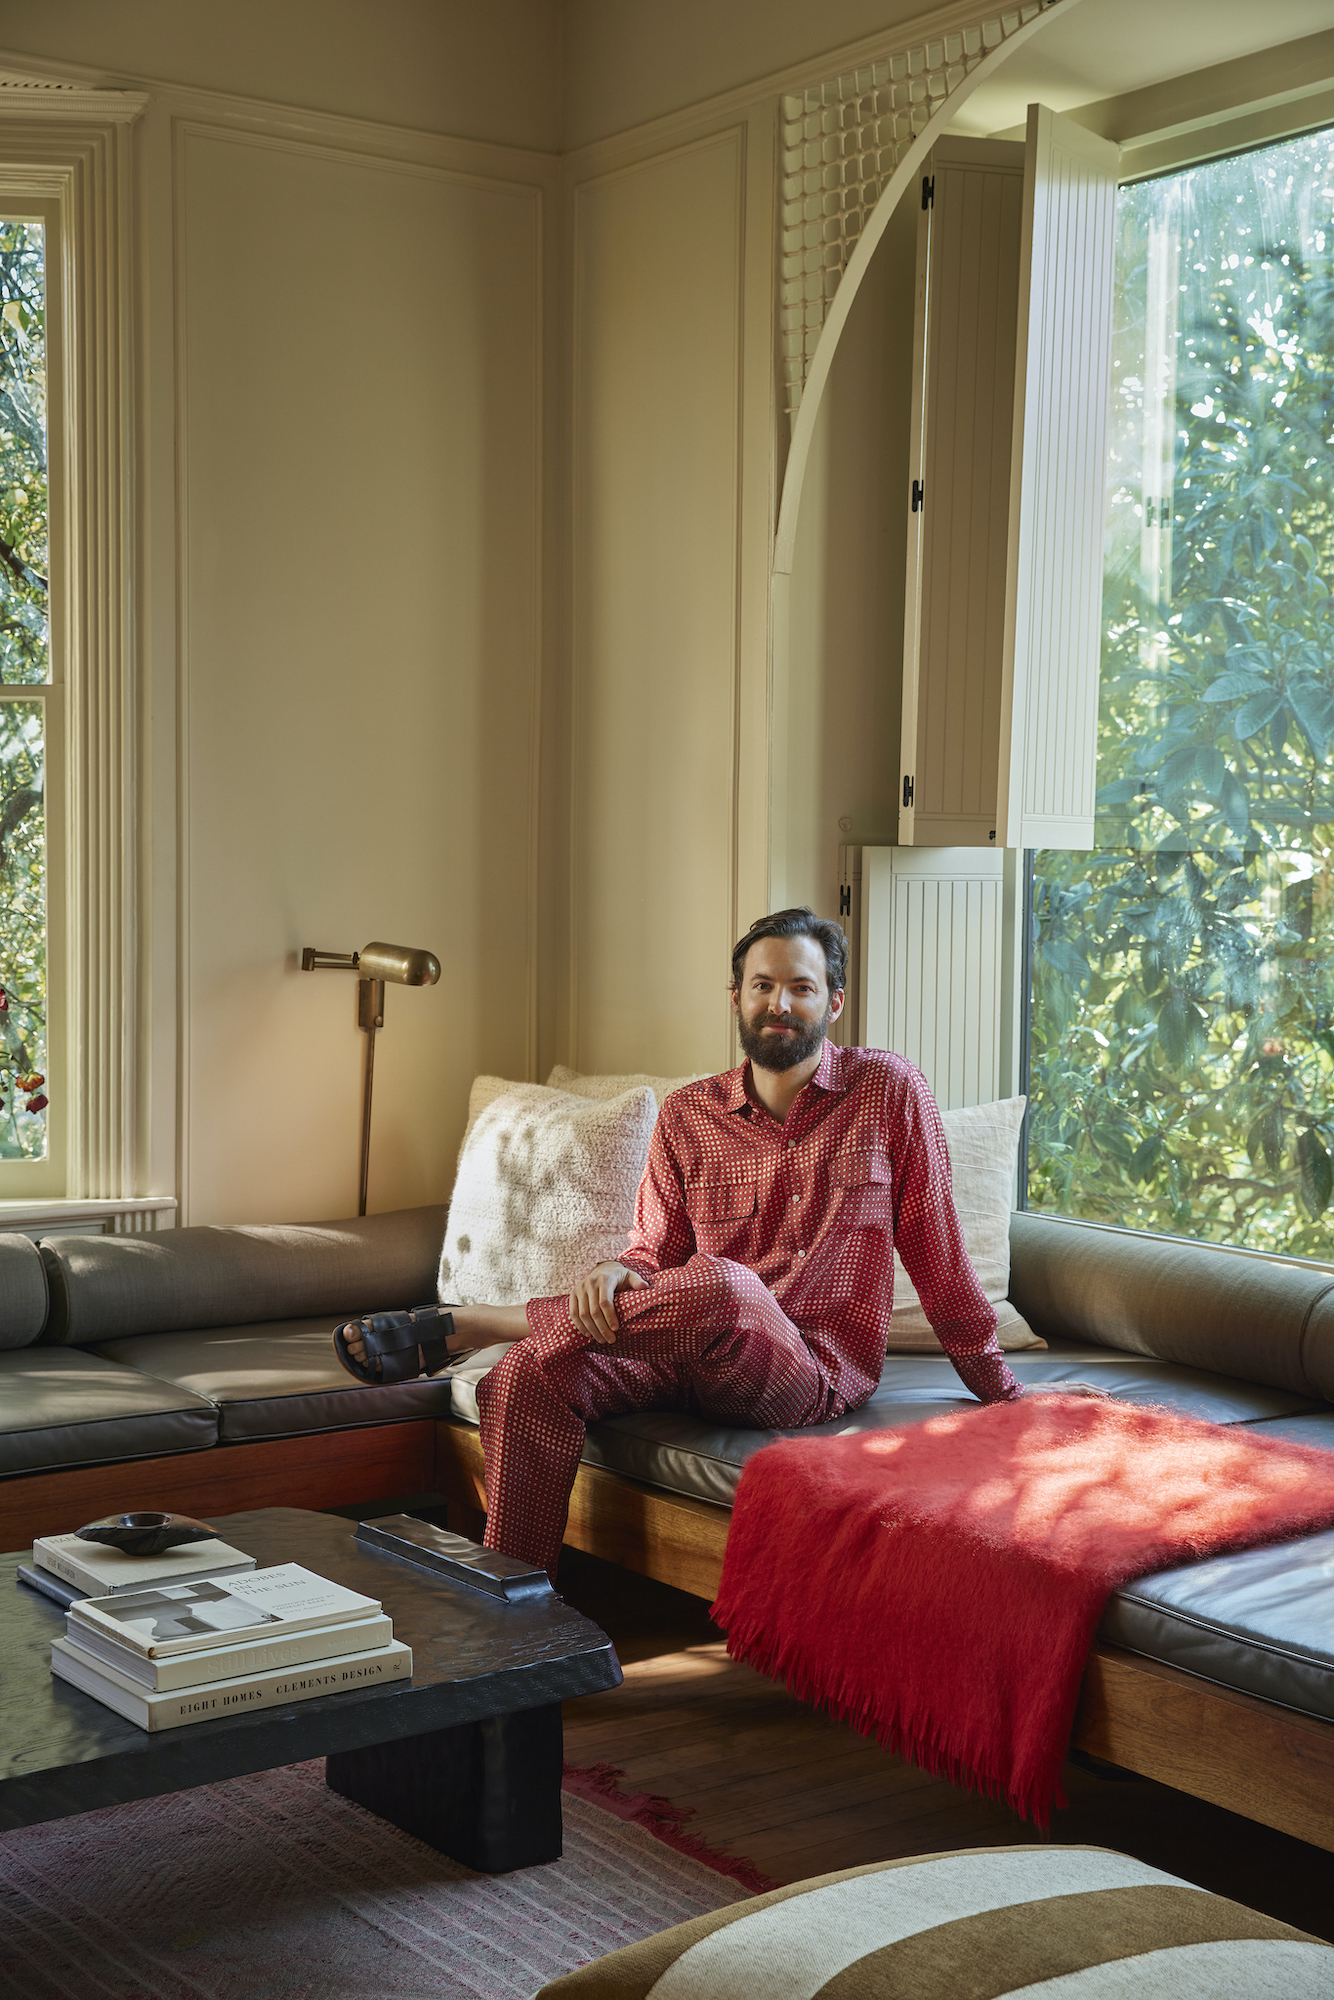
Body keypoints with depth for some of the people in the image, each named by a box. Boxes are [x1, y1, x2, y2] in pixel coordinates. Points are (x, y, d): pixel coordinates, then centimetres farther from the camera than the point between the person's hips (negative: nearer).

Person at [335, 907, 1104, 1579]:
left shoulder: (888, 1092, 2)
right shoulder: (687, 1115, 10)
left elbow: (938, 1253, 5)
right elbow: (655, 1252, 13)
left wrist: (1003, 1391, 7)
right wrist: (617, 1273, -12)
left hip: (815, 1371, -3)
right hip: (696, 1356, 4)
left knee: (719, 1287, -37)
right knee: (527, 1378, -25)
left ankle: (459, 1328, -22)